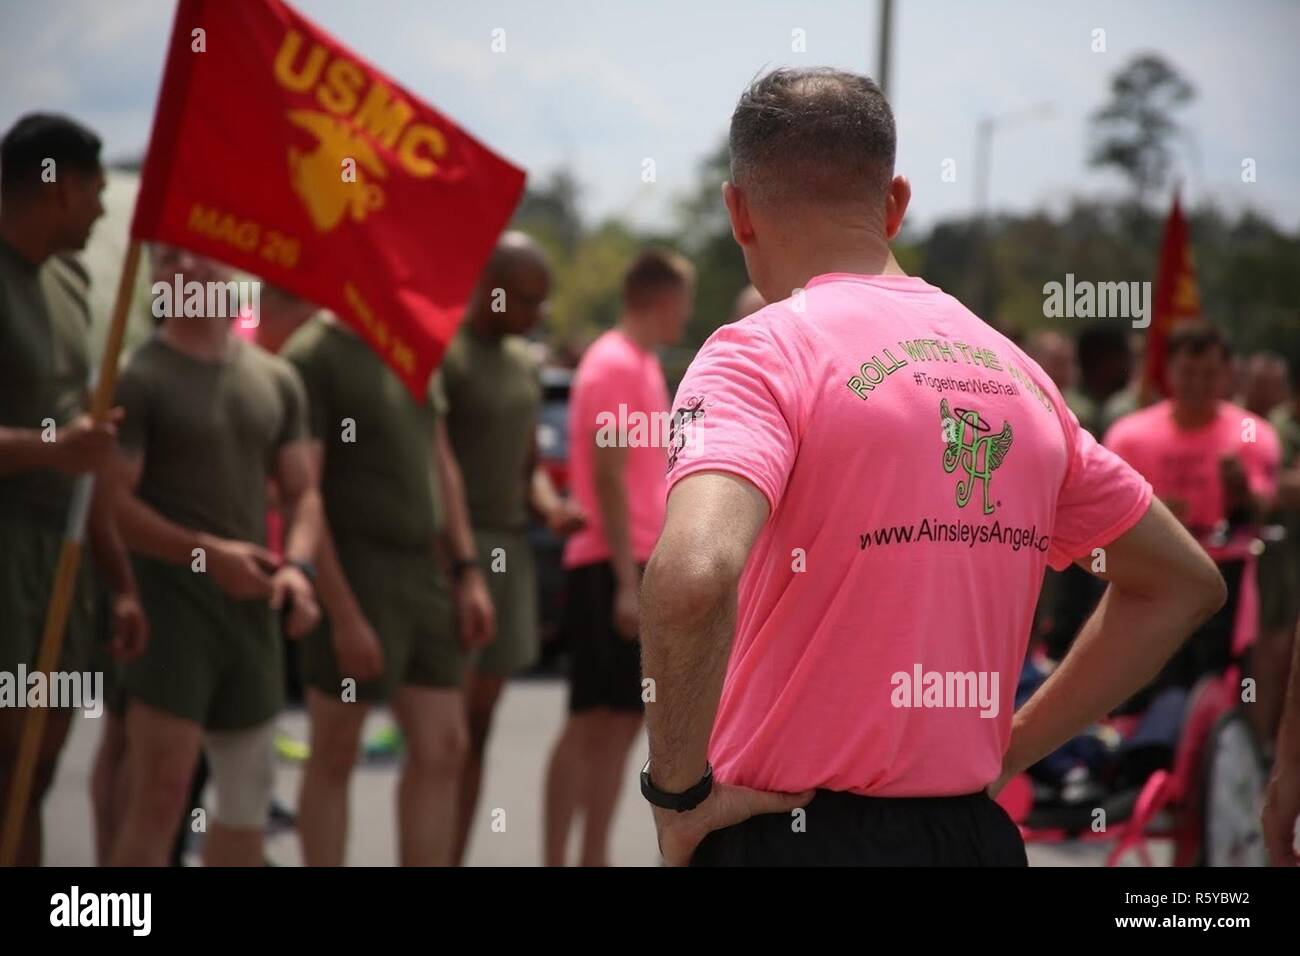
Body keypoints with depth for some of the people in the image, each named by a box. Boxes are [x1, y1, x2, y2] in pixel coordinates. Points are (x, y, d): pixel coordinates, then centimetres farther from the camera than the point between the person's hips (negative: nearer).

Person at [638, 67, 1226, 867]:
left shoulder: (763, 352, -9)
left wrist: (679, 790, -15)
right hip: (977, 832, 6)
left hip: (794, 831, -6)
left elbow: (693, 576, -28)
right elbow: (1184, 583, 21)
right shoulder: (1018, 372, 11)